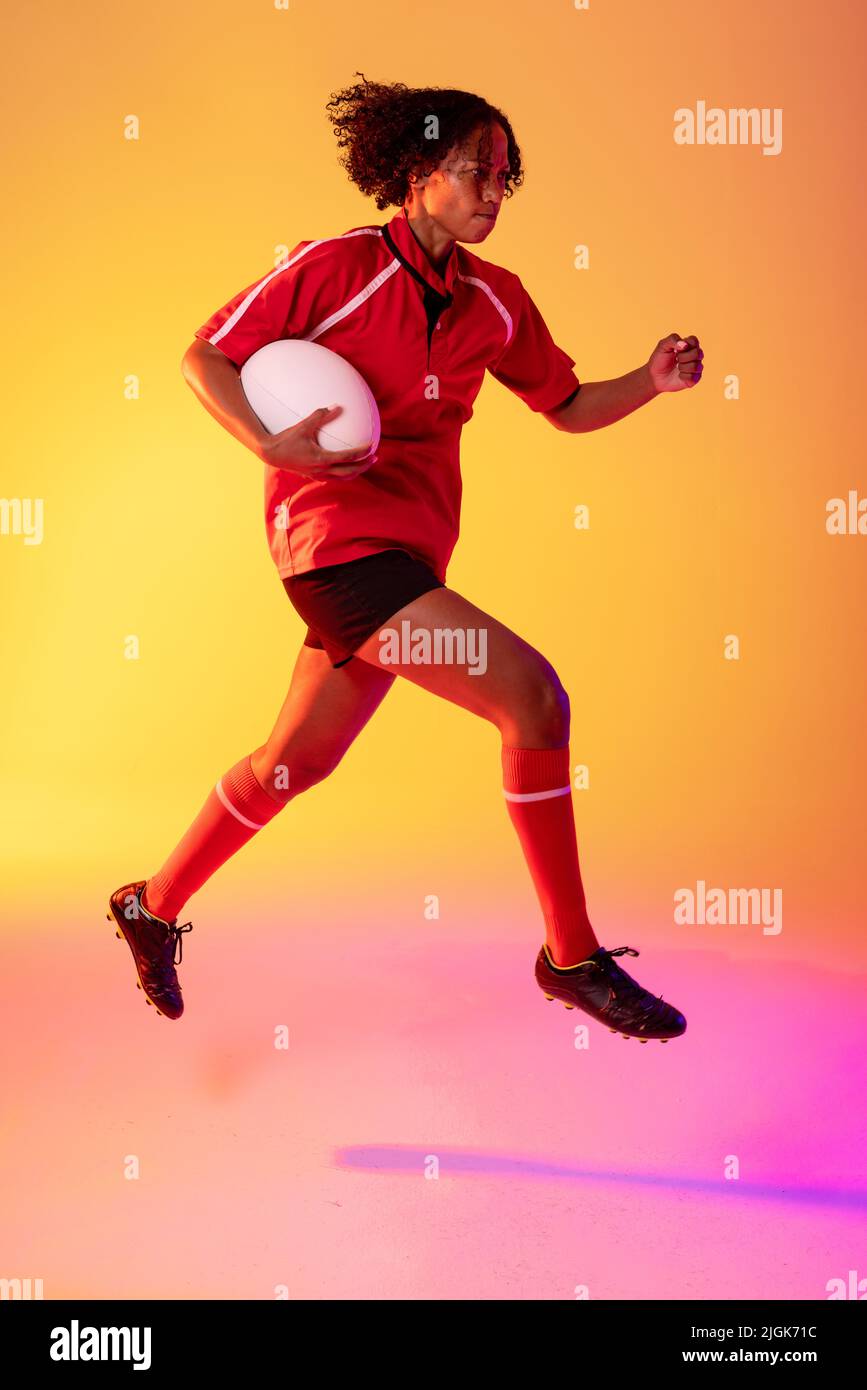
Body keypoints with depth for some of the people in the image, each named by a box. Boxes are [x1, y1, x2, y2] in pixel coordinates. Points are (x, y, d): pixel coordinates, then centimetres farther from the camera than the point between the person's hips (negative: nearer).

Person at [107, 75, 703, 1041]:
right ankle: (572, 957, -7)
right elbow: (204, 356, -2)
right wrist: (268, 446, -19)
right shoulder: (335, 266, -6)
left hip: (410, 551, 8)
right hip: (338, 532, -7)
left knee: (299, 758, 16)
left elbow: (568, 406, 17)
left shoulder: (494, 299, 11)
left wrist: (652, 380, -2)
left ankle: (154, 906, 37)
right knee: (531, 693, -20)